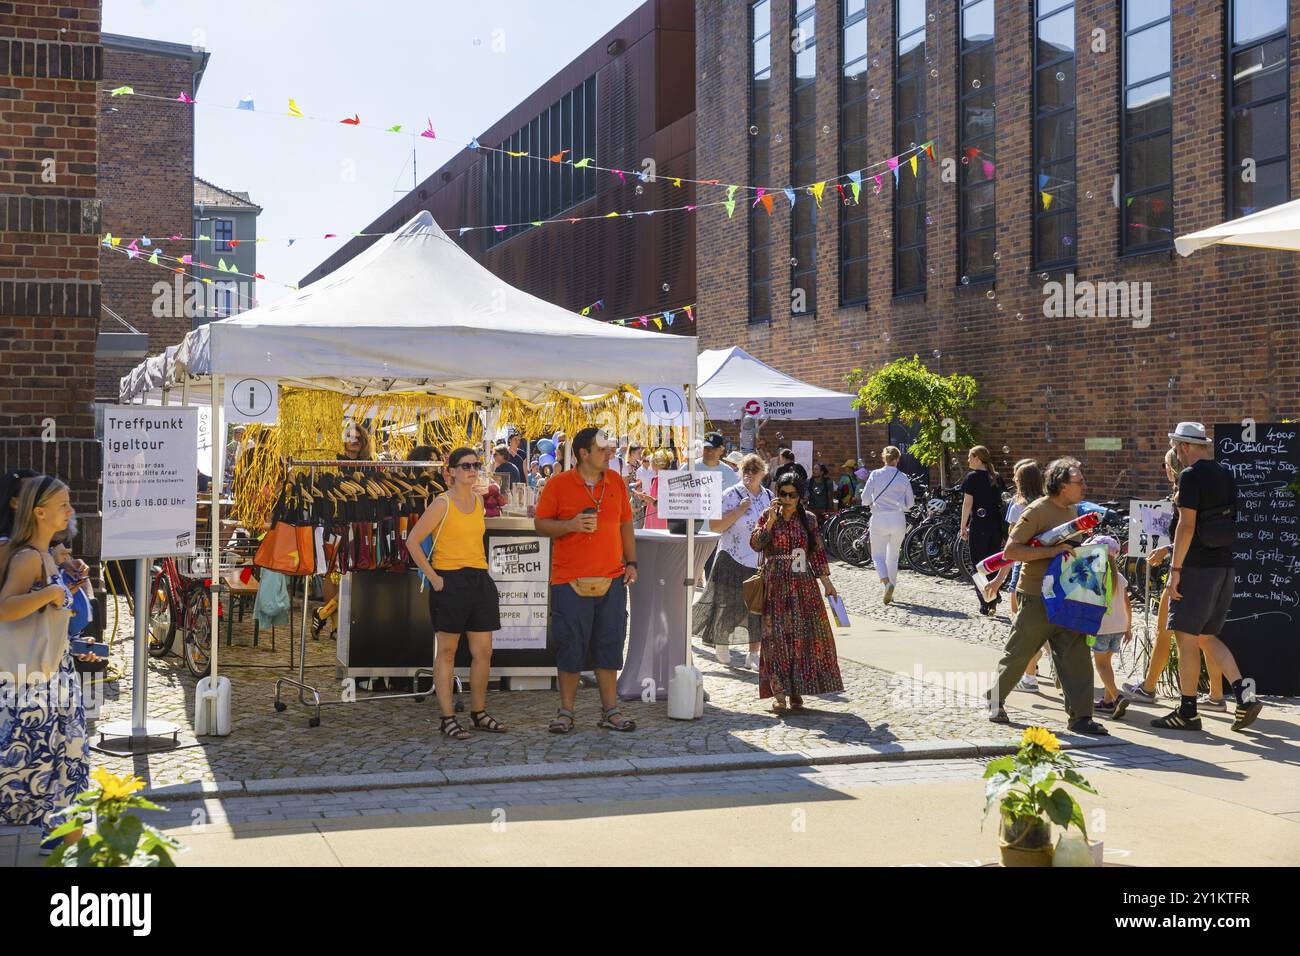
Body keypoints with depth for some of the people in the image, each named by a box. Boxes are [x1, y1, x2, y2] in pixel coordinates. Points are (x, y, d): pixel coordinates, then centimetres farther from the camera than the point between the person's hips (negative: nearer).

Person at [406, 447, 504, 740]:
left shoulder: (479, 500, 11)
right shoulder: (442, 503, -9)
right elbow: (413, 542, -11)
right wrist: (432, 577, -13)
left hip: (480, 581, 6)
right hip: (450, 582, -6)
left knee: (483, 652, 6)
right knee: (446, 651, 2)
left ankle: (479, 713, 19)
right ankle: (447, 718, 6)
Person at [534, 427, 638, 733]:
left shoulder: (616, 481, 10)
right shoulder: (558, 484, -2)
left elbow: (625, 524, 16)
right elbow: (541, 524, 0)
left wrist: (631, 562, 9)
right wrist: (571, 525, -17)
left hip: (612, 579, 4)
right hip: (570, 580, -3)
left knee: (609, 645, 7)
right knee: (571, 647, 1)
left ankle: (610, 711, 15)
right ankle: (566, 711, 13)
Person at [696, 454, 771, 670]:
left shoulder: (769, 497, 10)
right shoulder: (731, 495, -7)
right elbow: (714, 526, -14)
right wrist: (739, 511, -19)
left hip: (761, 562, 4)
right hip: (733, 560, -4)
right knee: (728, 604, 6)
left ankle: (753, 655, 10)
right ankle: (723, 644, 32)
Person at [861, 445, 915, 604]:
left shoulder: (875, 474, -4)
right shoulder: (904, 478, 1)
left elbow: (865, 497, -8)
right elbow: (910, 504, 4)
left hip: (879, 518, -2)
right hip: (898, 520, 2)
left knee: (878, 555, 7)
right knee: (893, 556, 16)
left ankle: (886, 582, -18)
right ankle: (890, 591, 19)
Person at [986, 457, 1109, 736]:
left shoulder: (1074, 511, 12)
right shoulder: (1038, 510, -13)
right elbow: (1011, 550, -18)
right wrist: (1051, 552, -24)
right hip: (1036, 597, -7)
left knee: (1077, 655, -1)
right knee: (1018, 654, 5)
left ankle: (1080, 716, 2)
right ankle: (995, 702, 24)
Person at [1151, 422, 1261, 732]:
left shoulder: (1191, 475, -11)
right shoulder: (1225, 474, 14)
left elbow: (1187, 525, -18)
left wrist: (1175, 568, -15)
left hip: (1197, 567, -8)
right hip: (1224, 566, 8)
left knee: (1186, 637, 0)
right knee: (1207, 637, 15)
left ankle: (1187, 711, 4)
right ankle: (1244, 693, 0)